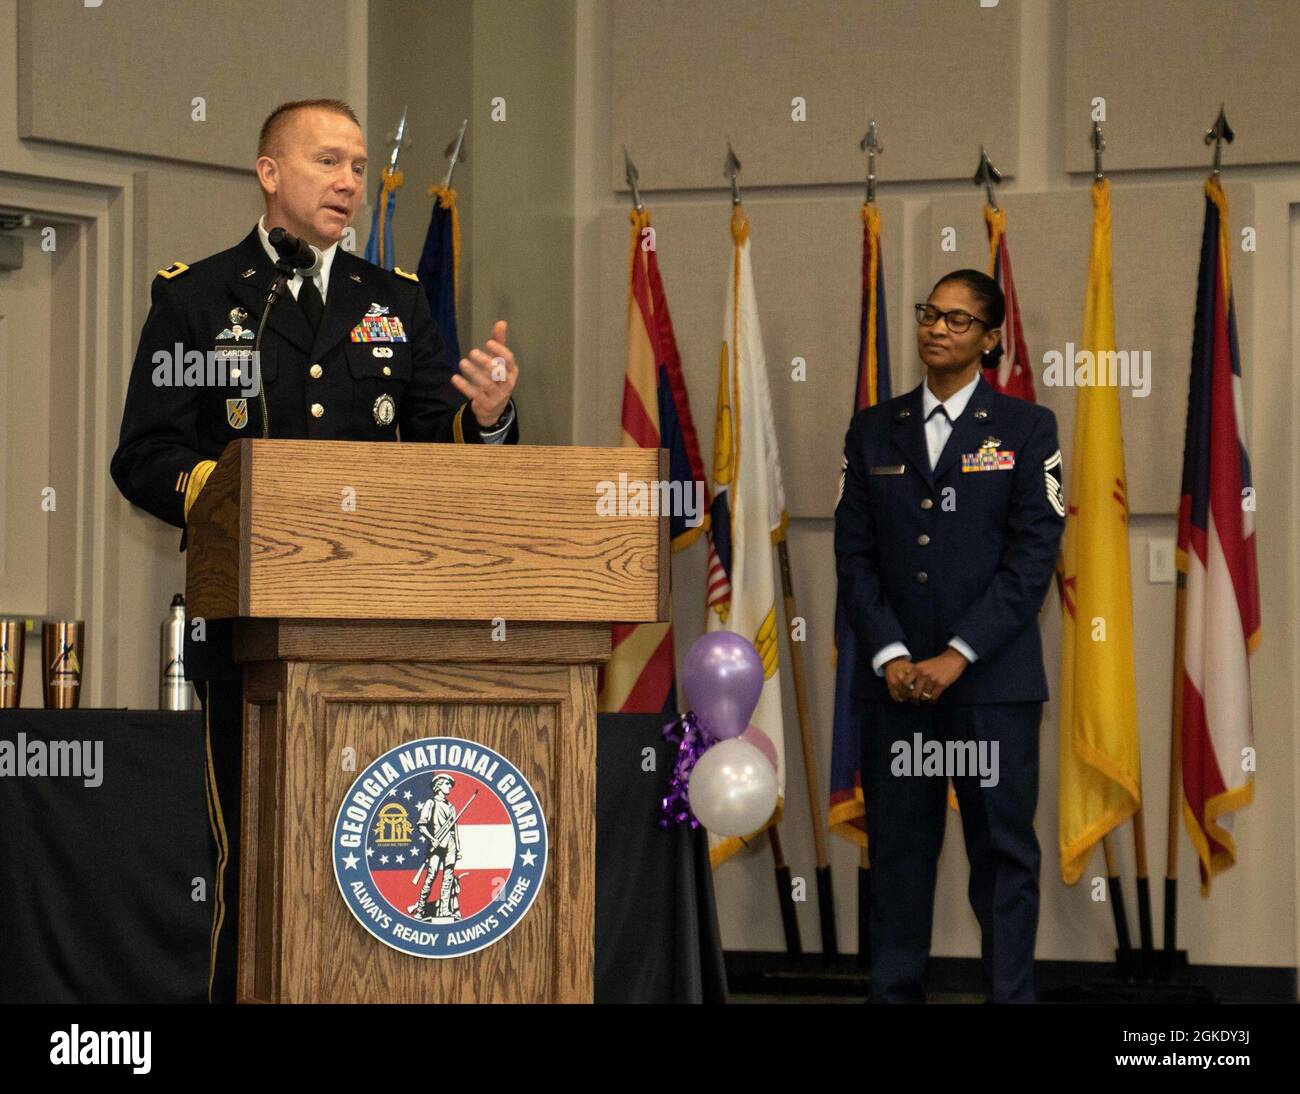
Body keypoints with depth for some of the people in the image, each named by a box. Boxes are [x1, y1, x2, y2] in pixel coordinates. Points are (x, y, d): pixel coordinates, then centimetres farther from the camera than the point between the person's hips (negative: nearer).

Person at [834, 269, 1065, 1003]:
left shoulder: (1025, 429, 3)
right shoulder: (874, 431, 11)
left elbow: (1034, 555, -5)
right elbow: (854, 552, 7)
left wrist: (957, 657, -12)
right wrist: (890, 655, -7)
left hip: (993, 678, -3)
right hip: (897, 679, 3)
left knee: (1003, 852, -1)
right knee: (899, 852, 4)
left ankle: (1011, 994, 2)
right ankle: (895, 994, 9)